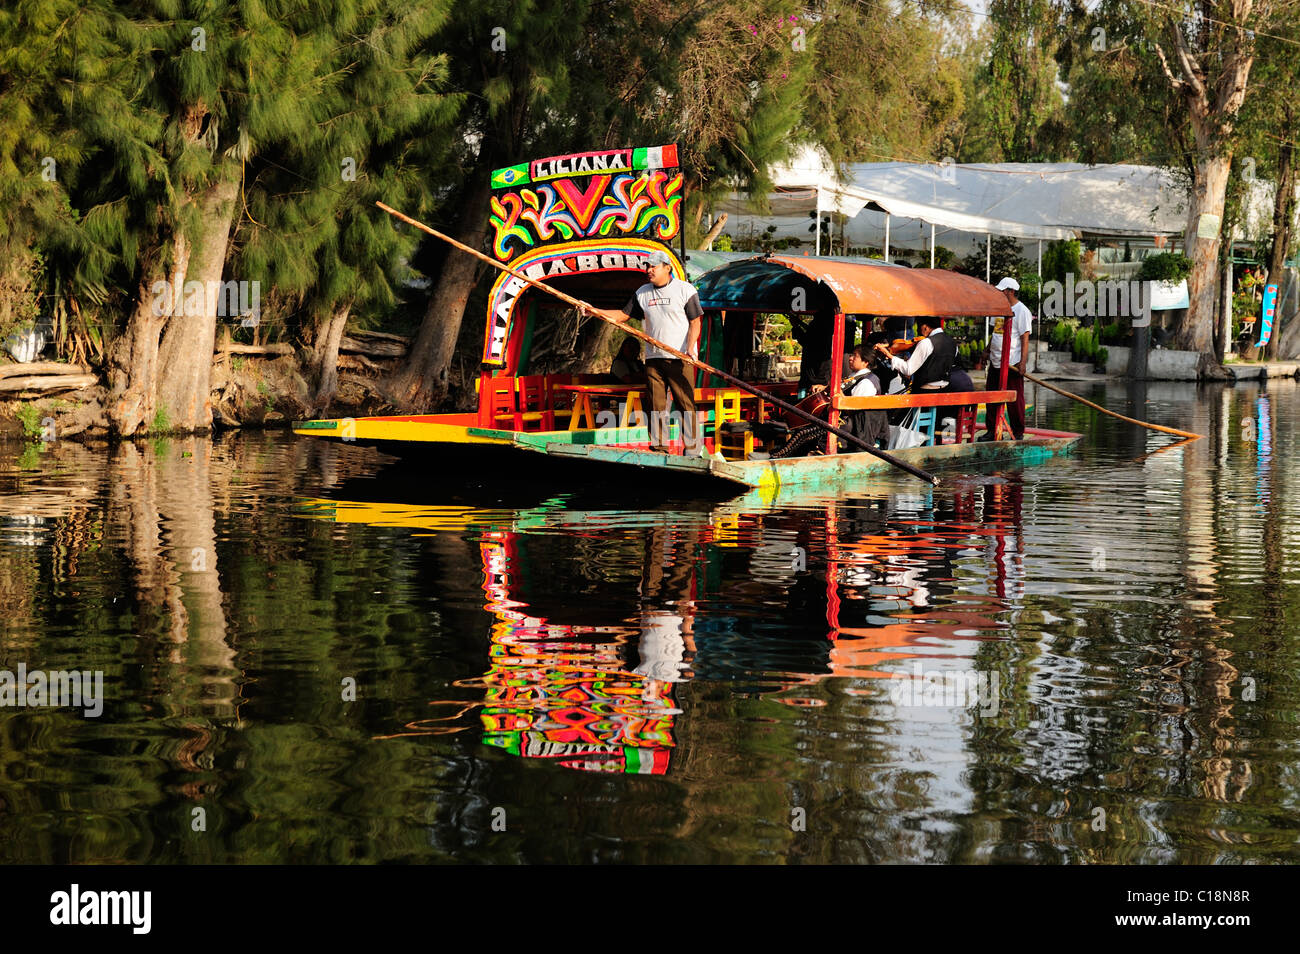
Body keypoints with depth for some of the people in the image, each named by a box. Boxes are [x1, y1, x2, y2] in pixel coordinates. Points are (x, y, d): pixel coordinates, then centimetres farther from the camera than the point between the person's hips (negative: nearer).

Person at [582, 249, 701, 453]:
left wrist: (690, 348, -17)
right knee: (656, 405, 3)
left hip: (679, 358, -5)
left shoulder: (685, 289, -1)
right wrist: (596, 311, 5)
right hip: (653, 358, 5)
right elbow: (623, 315, 17)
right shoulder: (643, 293, 14)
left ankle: (692, 448, -5)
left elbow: (695, 322, -3)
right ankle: (658, 447, 7)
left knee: (685, 404, -7)